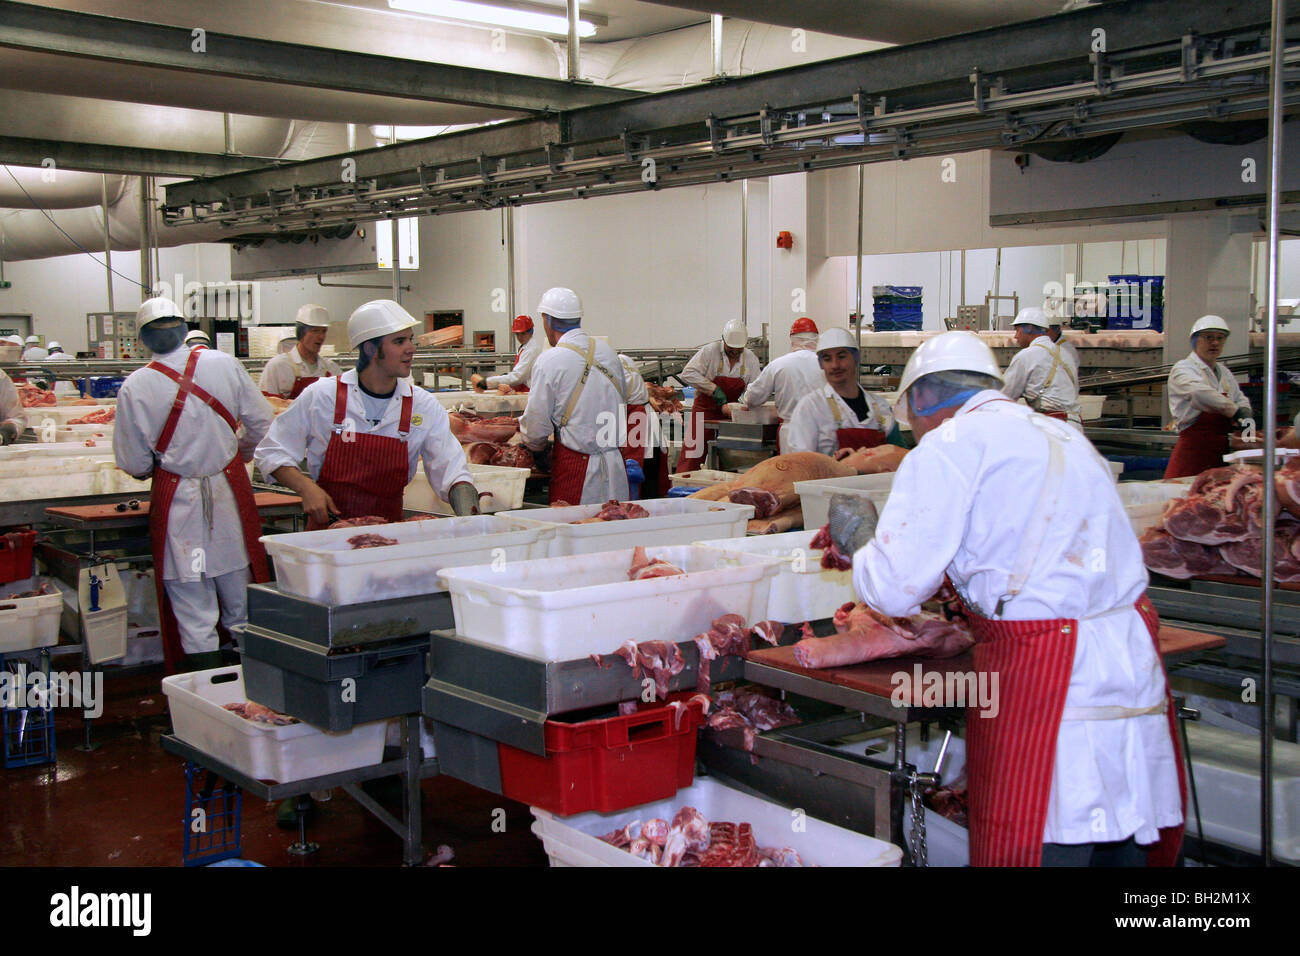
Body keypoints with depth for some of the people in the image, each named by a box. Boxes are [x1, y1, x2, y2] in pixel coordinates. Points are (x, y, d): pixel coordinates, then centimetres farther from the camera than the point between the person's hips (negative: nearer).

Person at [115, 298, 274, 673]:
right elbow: (262, 425, 1)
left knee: (192, 611, 7)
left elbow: (135, 464, -5)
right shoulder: (224, 364, -6)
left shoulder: (135, 387, -11)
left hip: (176, 498, -2)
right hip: (230, 488, 2)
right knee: (240, 602, 15)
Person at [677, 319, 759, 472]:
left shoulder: (751, 359, 2)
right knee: (691, 457, -10)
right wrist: (714, 389, -22)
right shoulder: (710, 351, -11)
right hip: (705, 409, -4)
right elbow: (688, 374, -17)